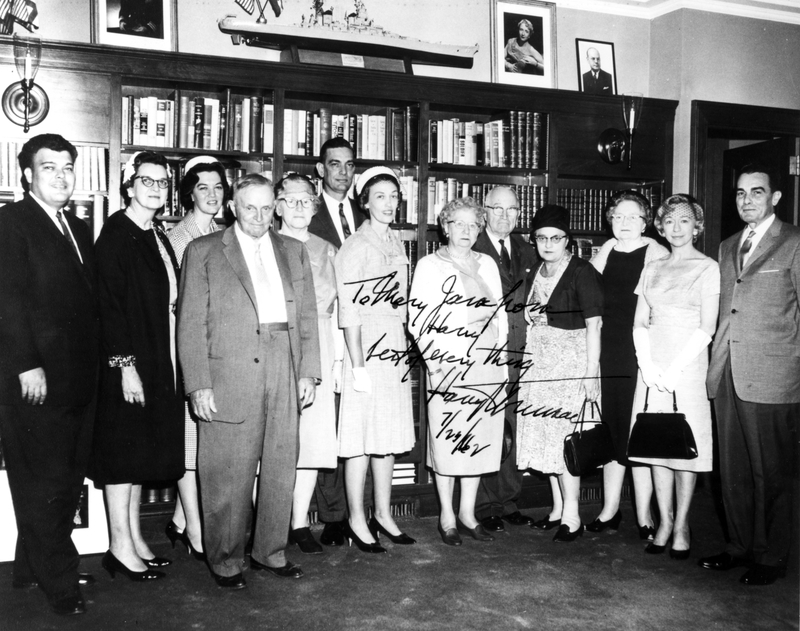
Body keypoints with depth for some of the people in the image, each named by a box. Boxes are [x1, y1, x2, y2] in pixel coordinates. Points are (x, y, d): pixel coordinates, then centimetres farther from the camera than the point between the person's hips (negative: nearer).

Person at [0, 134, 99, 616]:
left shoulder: (79, 229, 17)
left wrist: (95, 364, 10)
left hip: (79, 378, 7)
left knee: (68, 480, 11)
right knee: (45, 482, 2)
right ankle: (58, 581, 14)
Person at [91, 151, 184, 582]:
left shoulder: (158, 236, 13)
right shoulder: (116, 234, -10)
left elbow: (168, 301, 12)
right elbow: (109, 303, -15)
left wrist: (165, 364, 8)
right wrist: (125, 364, -19)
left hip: (159, 363, 8)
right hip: (128, 363, -8)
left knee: (142, 449, 13)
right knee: (123, 449, 0)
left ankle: (135, 537, 22)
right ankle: (120, 547, 10)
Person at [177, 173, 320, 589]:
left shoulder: (294, 251, 15)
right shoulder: (204, 251, 4)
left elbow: (307, 317, 14)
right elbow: (191, 323, -1)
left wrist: (308, 372, 5)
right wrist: (199, 384, -8)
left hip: (285, 370, 4)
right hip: (228, 375, -3)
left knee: (281, 468, 9)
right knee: (228, 474, 1)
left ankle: (270, 551, 24)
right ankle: (225, 560, 17)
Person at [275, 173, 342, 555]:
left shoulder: (326, 250, 15)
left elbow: (335, 309, 15)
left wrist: (338, 358, 9)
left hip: (318, 351, 3)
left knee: (315, 435, 1)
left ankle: (300, 523, 11)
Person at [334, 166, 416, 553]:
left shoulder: (395, 244, 14)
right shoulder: (355, 248, -8)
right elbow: (349, 313, -13)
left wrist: (408, 352, 10)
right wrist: (358, 366, -16)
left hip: (396, 347, 7)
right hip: (366, 347, -7)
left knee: (389, 437, 11)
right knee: (362, 437, -2)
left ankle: (383, 514, 22)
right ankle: (357, 521, 9)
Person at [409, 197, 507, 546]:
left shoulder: (487, 263, 14)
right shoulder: (429, 265, 0)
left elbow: (500, 313, 16)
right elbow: (417, 321, -5)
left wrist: (499, 353, 8)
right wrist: (436, 358, -13)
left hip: (488, 363, 5)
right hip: (448, 364, -4)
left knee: (480, 439, 8)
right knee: (447, 440, 0)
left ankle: (468, 513, 19)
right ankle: (447, 516, 12)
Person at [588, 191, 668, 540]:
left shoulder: (657, 255, -2)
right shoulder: (604, 253, 12)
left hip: (640, 356, -4)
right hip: (606, 355, 5)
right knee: (610, 431, 10)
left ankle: (644, 515, 9)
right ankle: (610, 508, 21)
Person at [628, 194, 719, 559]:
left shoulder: (708, 269, 0)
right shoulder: (652, 269, 13)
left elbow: (707, 328, -7)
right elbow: (640, 323, 9)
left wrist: (675, 368, -13)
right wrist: (647, 364, -6)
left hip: (688, 366, -4)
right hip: (652, 368, 4)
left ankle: (681, 527, 10)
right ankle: (664, 523, 15)